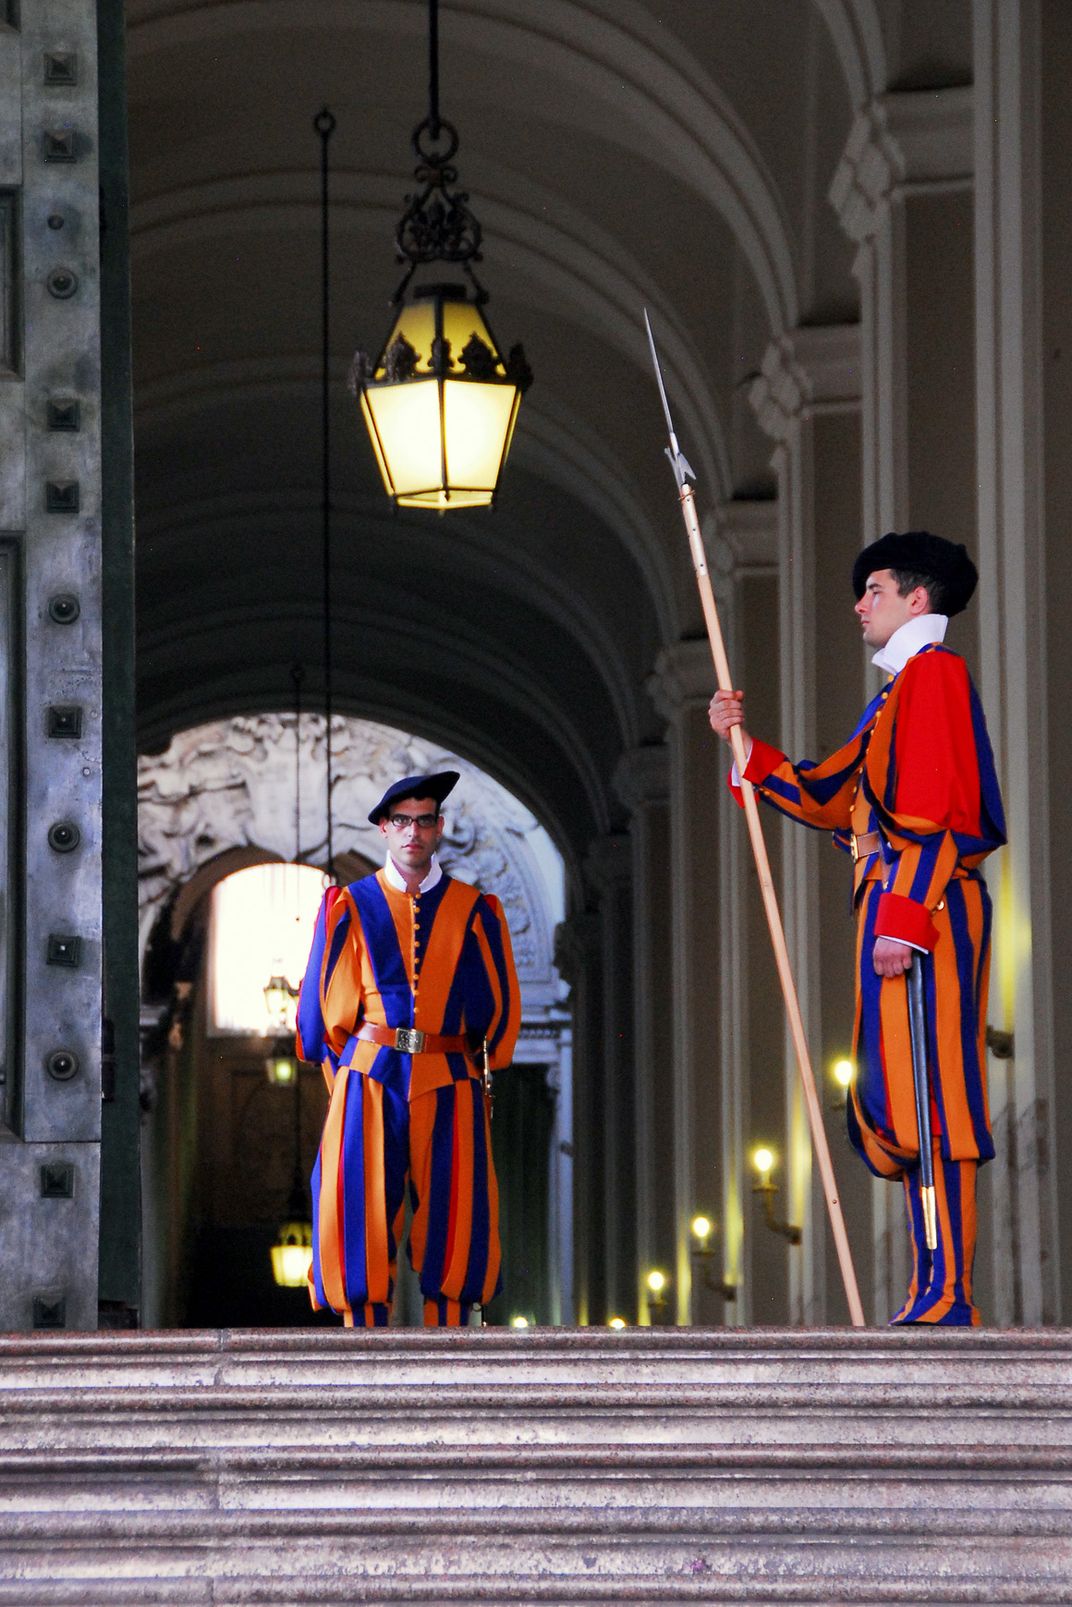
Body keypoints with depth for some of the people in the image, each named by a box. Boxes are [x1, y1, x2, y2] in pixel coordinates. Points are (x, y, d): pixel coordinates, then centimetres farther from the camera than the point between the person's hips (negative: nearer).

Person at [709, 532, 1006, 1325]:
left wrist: (905, 918, -23)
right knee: (893, 1102, 9)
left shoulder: (935, 672, -7)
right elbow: (829, 796, 26)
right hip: (900, 911, 10)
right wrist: (746, 745, 19)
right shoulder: (901, 691, 25)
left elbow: (937, 811, -17)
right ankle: (936, 1295, 10)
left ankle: (948, 1300, -16)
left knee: (927, 1096, -13)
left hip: (924, 908, -10)